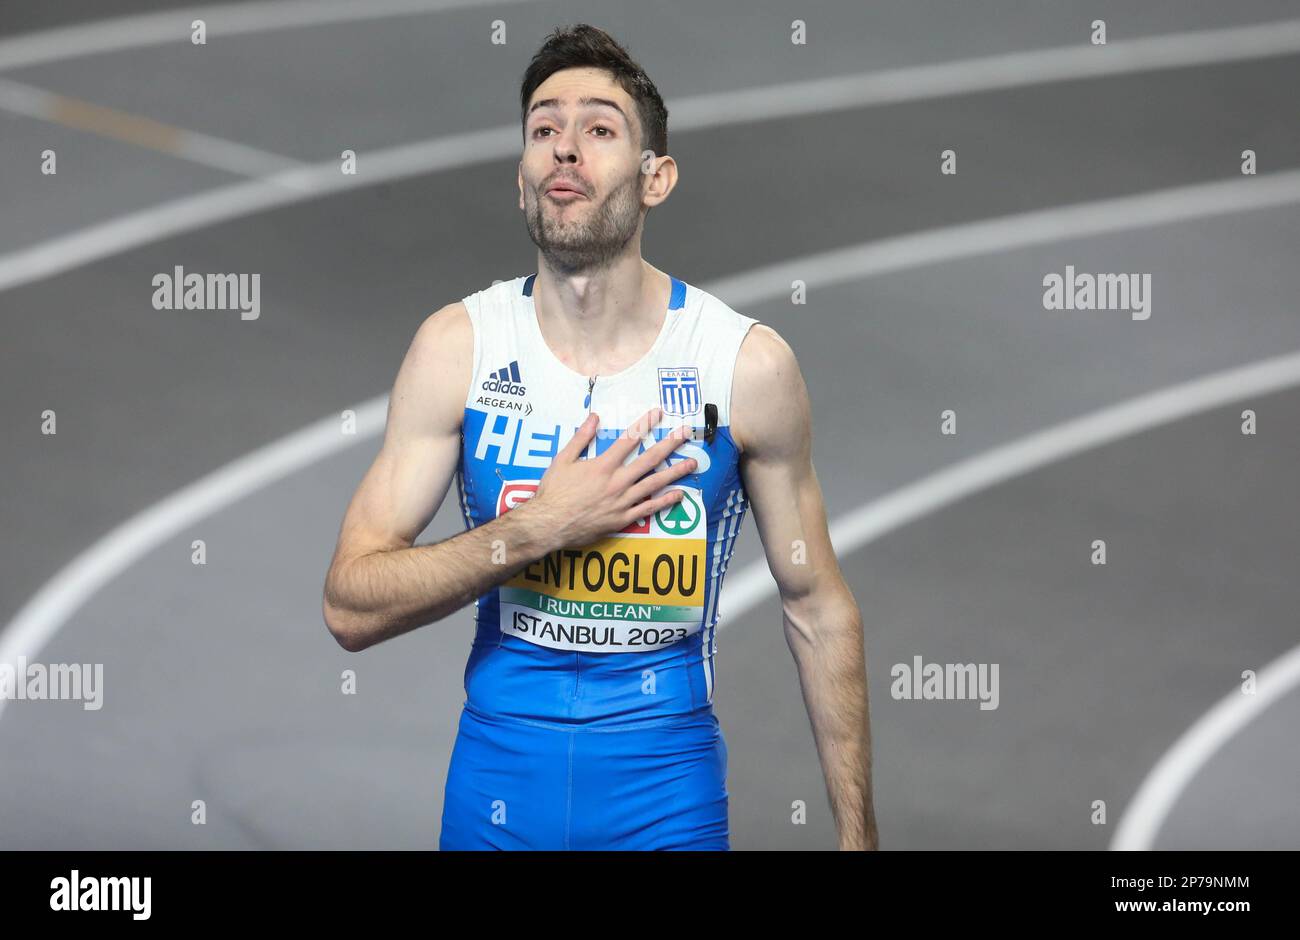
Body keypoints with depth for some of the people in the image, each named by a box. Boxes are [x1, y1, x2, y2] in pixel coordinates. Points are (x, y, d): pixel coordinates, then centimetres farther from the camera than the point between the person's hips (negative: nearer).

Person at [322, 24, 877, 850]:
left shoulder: (748, 365, -11)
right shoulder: (457, 348, -8)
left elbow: (819, 611, -1)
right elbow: (351, 607, -11)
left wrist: (858, 833, -1)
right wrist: (540, 527, -22)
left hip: (669, 795, -1)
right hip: (498, 788, 1)